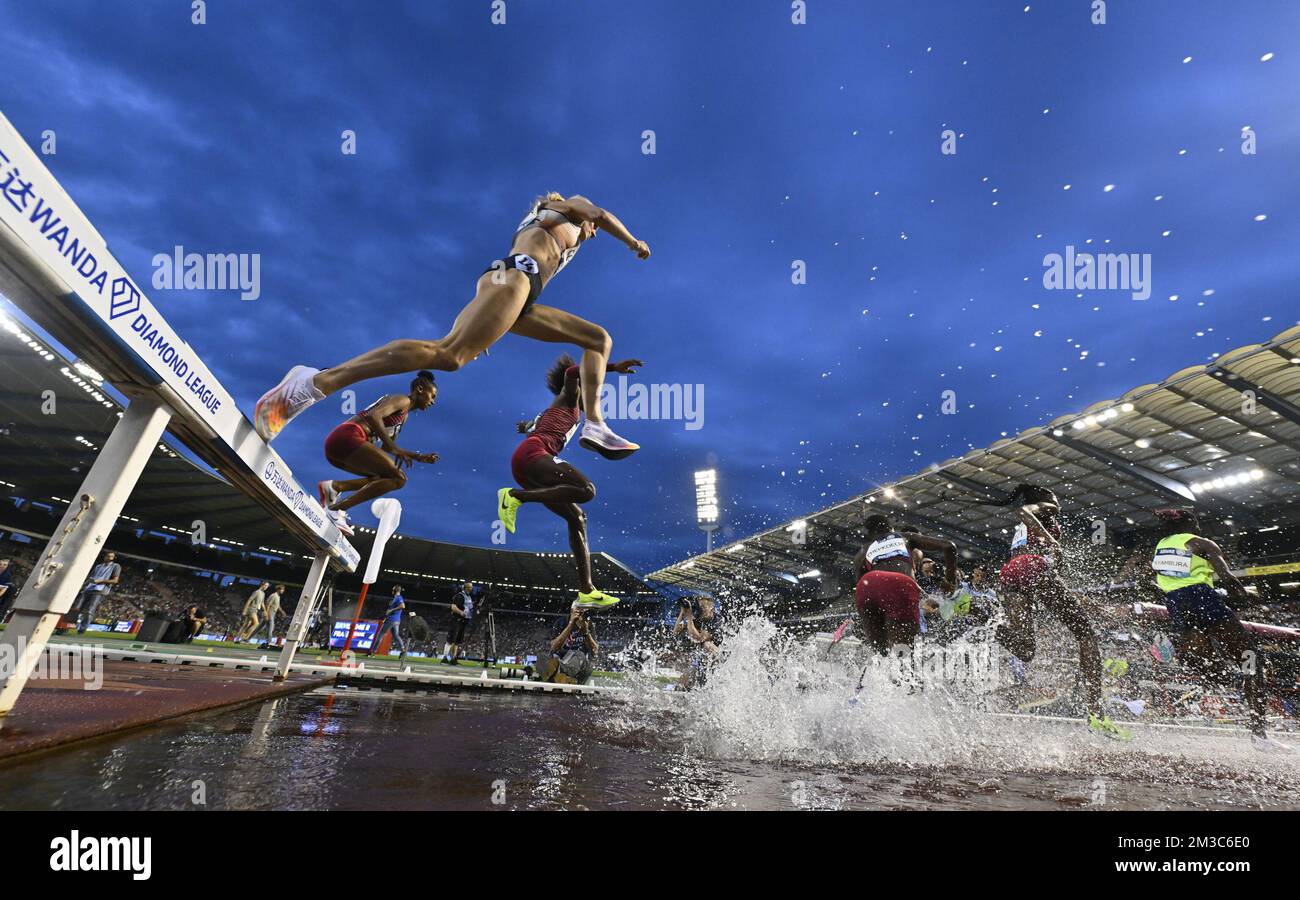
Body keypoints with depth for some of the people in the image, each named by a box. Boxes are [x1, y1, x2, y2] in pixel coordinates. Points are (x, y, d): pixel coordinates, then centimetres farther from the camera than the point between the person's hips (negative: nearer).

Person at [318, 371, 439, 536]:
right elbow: (373, 416, -20)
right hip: (348, 437, -10)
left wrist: (419, 457, 23)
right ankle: (336, 508, -17)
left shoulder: (404, 414, 26)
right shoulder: (402, 400, -3)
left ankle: (335, 487, 0)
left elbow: (386, 447, 29)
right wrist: (394, 448, -25)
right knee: (398, 478, -12)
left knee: (386, 477, 16)